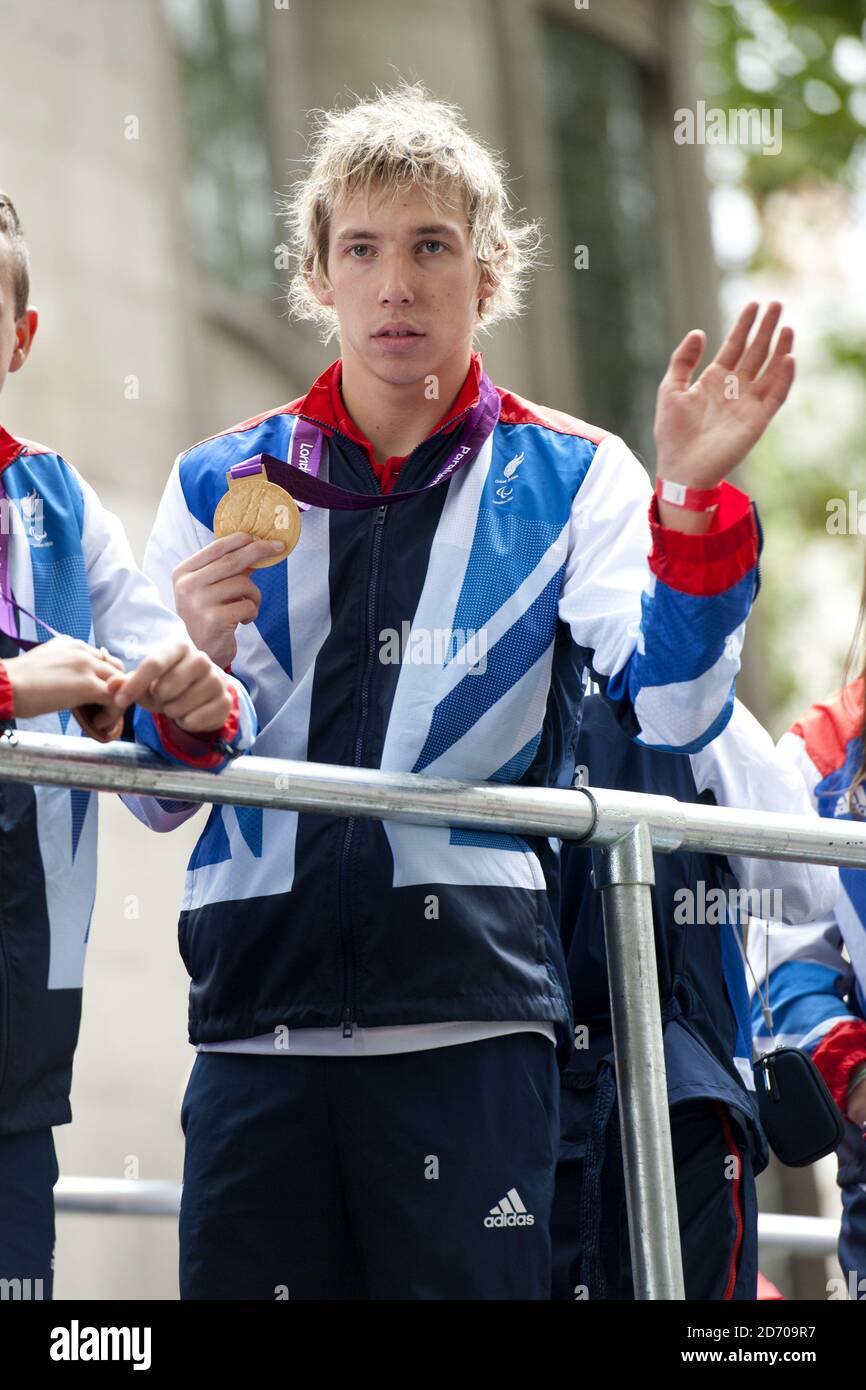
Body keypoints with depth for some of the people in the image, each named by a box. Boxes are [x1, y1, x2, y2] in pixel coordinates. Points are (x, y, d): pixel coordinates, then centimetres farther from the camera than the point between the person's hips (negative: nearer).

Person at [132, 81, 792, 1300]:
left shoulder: (569, 478, 9)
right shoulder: (223, 485, 14)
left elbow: (673, 712, -5)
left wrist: (691, 499, -18)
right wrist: (196, 659, -8)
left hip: (469, 1016, -2)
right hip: (255, 1011, 2)